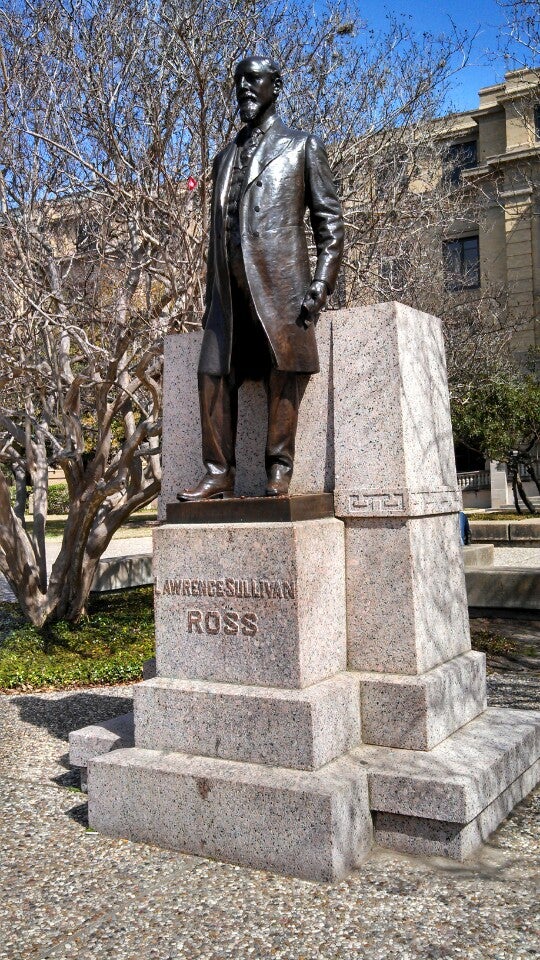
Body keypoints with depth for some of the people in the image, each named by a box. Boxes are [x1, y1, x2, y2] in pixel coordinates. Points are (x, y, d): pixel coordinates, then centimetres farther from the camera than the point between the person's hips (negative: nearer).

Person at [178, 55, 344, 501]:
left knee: (283, 374, -7)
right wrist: (212, 296, 15)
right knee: (214, 375, -3)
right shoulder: (225, 158, 27)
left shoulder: (302, 146, 13)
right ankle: (219, 473, 1)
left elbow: (330, 222, 5)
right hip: (231, 292, 5)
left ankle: (280, 473, -3)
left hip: (280, 283, -4)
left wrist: (321, 284, -9)